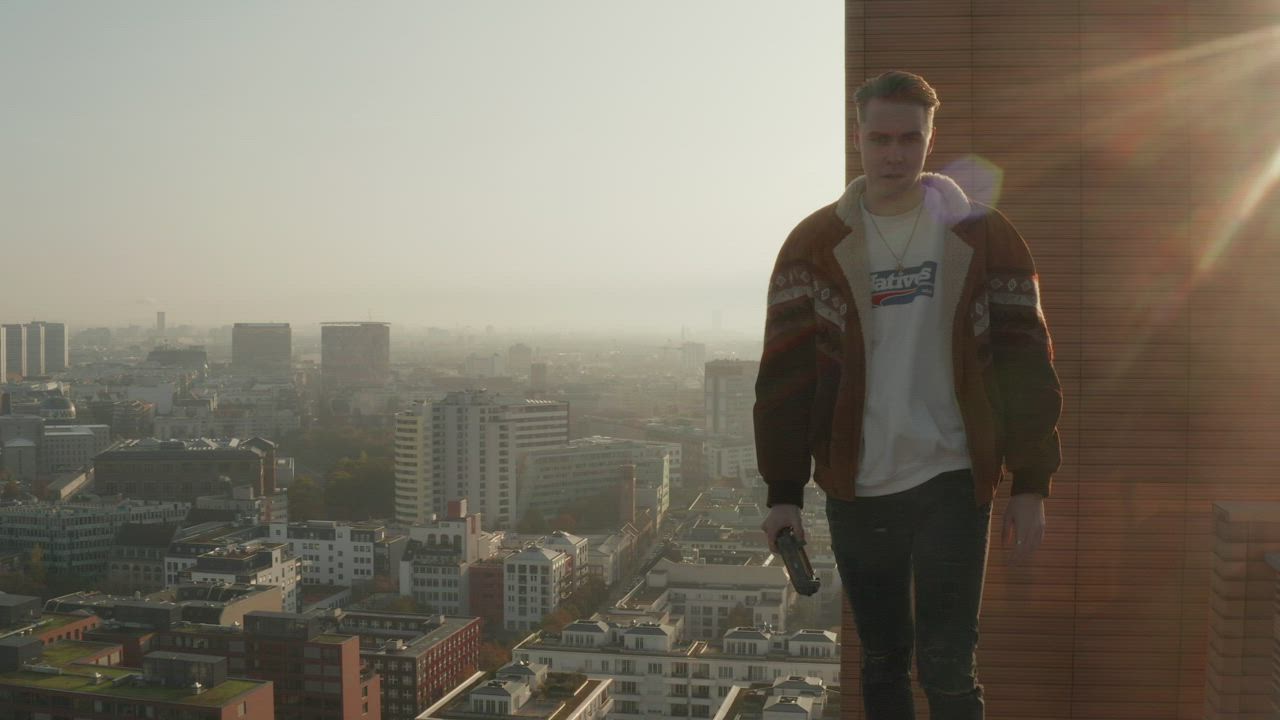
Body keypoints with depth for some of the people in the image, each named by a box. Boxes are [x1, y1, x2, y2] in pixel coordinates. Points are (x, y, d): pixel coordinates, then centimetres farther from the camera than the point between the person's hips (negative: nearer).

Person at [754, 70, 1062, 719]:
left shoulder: (984, 238, 0)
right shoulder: (814, 245, 1)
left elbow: (1027, 363, 1)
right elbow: (783, 373, 0)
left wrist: (1031, 484, -2)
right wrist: (783, 490, -4)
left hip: (953, 483, -1)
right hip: (856, 491, 2)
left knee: (947, 667, -3)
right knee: (881, 664, 14)